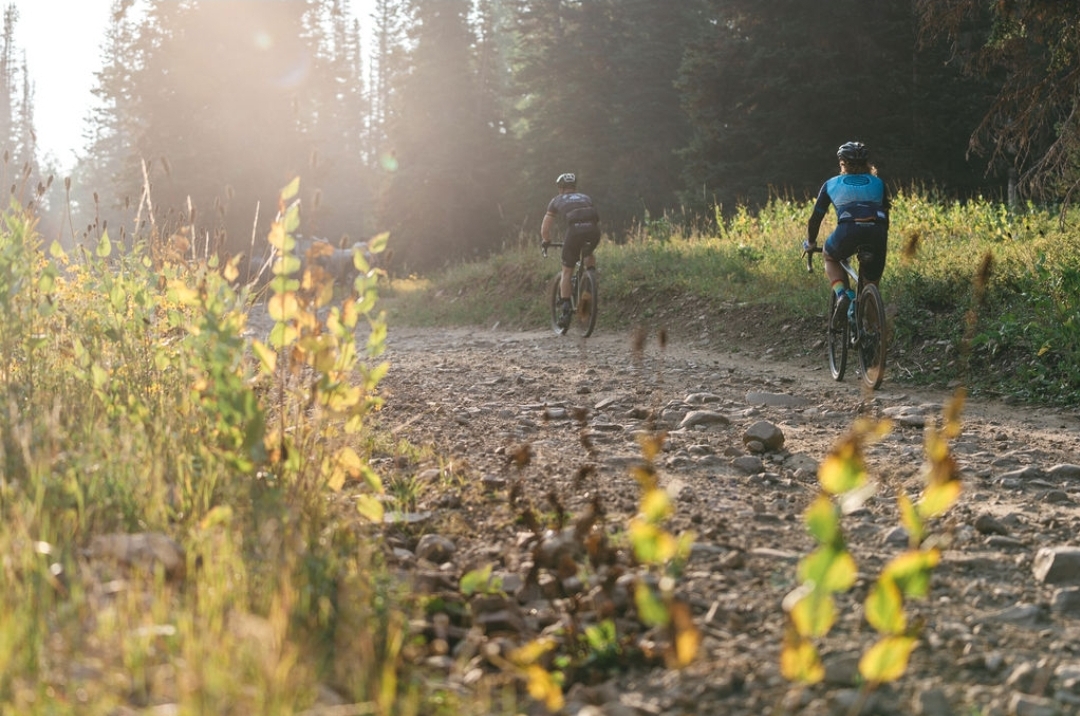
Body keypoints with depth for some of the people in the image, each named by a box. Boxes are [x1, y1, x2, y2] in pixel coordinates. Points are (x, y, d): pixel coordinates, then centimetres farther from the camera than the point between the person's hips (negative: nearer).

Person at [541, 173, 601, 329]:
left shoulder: (557, 200, 26)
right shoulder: (585, 197, 33)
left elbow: (545, 228, 26)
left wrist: (546, 241, 44)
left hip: (575, 230, -2)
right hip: (593, 229, 2)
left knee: (567, 272, 11)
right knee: (589, 255, 35)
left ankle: (565, 310, 2)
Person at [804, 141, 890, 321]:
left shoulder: (832, 184, 25)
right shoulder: (878, 184, 29)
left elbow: (815, 218, 30)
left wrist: (810, 243, 46)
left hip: (848, 230, -2)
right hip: (877, 231, 2)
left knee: (830, 258, 30)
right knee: (872, 283, 21)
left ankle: (843, 294, 4)